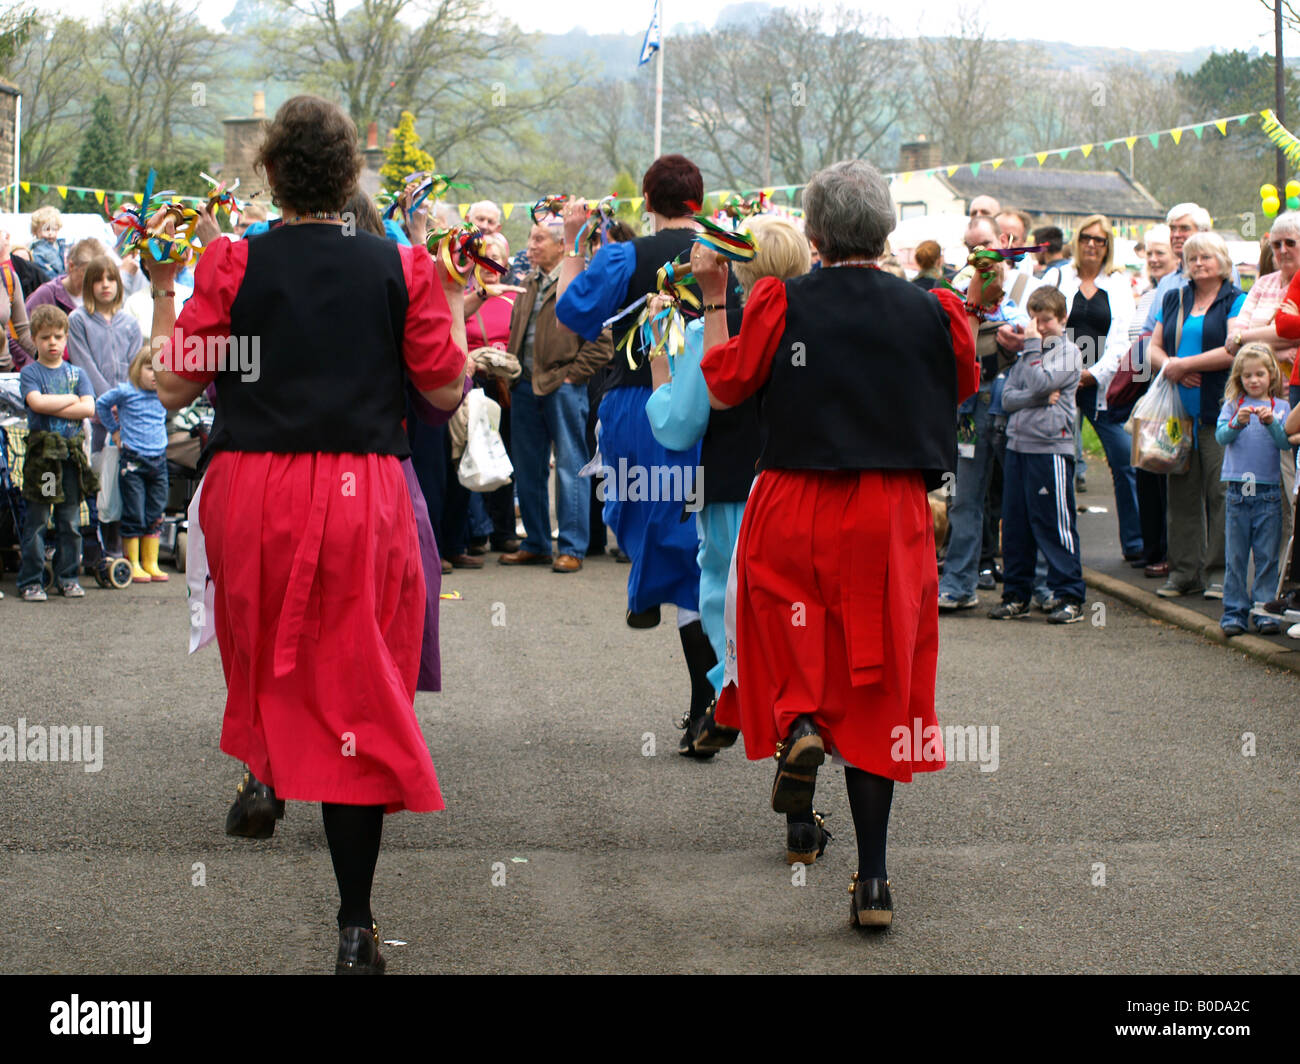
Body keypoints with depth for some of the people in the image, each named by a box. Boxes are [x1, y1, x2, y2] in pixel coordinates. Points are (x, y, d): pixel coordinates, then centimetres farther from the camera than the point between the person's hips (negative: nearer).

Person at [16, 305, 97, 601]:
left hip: (72, 453, 3)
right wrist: (71, 399, -6)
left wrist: (51, 407, -11)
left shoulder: (76, 374, 11)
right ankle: (30, 581, 3)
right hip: (42, 453, -3)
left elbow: (88, 408, -3)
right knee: (36, 522, -2)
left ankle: (67, 577, 15)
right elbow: (36, 402, -16)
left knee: (70, 522, 6)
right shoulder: (30, 372, 2)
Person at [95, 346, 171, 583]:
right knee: (134, 516, -1)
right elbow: (101, 404, 9)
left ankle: (151, 563, 16)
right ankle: (132, 564, 6)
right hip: (133, 461, -4)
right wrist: (114, 430, 9)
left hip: (159, 459, 4)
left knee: (155, 516, 8)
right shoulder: (125, 392, -7)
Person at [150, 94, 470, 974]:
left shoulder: (231, 264, -4)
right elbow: (447, 389, 5)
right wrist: (453, 301, 19)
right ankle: (355, 924, 0)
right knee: (357, 695, 2)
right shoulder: (401, 267, -1)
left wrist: (164, 292, 15)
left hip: (251, 491, 0)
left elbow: (176, 385, 1)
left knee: (261, 669, 25)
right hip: (362, 496, 0)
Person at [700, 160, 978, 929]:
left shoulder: (781, 305, -8)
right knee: (879, 693, 7)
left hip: (796, 507, -1)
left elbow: (725, 387, 3)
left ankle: (795, 721, -11)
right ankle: (873, 879, 6)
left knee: (785, 618, 23)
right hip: (891, 518, 1)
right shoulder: (930, 311, -3)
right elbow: (965, 384, 15)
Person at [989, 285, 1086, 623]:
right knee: (1014, 525, 8)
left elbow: (1040, 383, -16)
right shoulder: (1026, 353, 17)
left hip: (1051, 446, -6)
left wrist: (1032, 345, -7)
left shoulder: (1068, 352, -1)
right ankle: (1016, 595, 17)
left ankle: (1070, 597, -1)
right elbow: (1007, 398, 7)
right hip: (1018, 444, 6)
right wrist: (1039, 399, -10)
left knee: (1054, 524, -6)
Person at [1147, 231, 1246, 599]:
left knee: (1220, 491, -6)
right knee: (1182, 491, 5)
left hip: (1219, 410, -5)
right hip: (1180, 410, 5)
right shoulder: (1174, 300, 17)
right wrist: (1170, 368, -6)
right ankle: (1183, 570, 10)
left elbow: (1234, 351, -11)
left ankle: (1218, 572, -1)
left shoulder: (1236, 301, 1)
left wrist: (1184, 364, -10)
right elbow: (1154, 347, 15)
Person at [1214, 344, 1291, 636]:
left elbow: (1286, 443, -5)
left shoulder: (1281, 406, 5)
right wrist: (1237, 423, -24)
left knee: (1267, 555, 2)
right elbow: (1221, 436, -6)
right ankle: (1235, 611, 9)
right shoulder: (1232, 404, 5)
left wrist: (1271, 423, -22)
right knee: (1235, 555, 4)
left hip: (1269, 490, 0)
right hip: (1237, 488, 0)